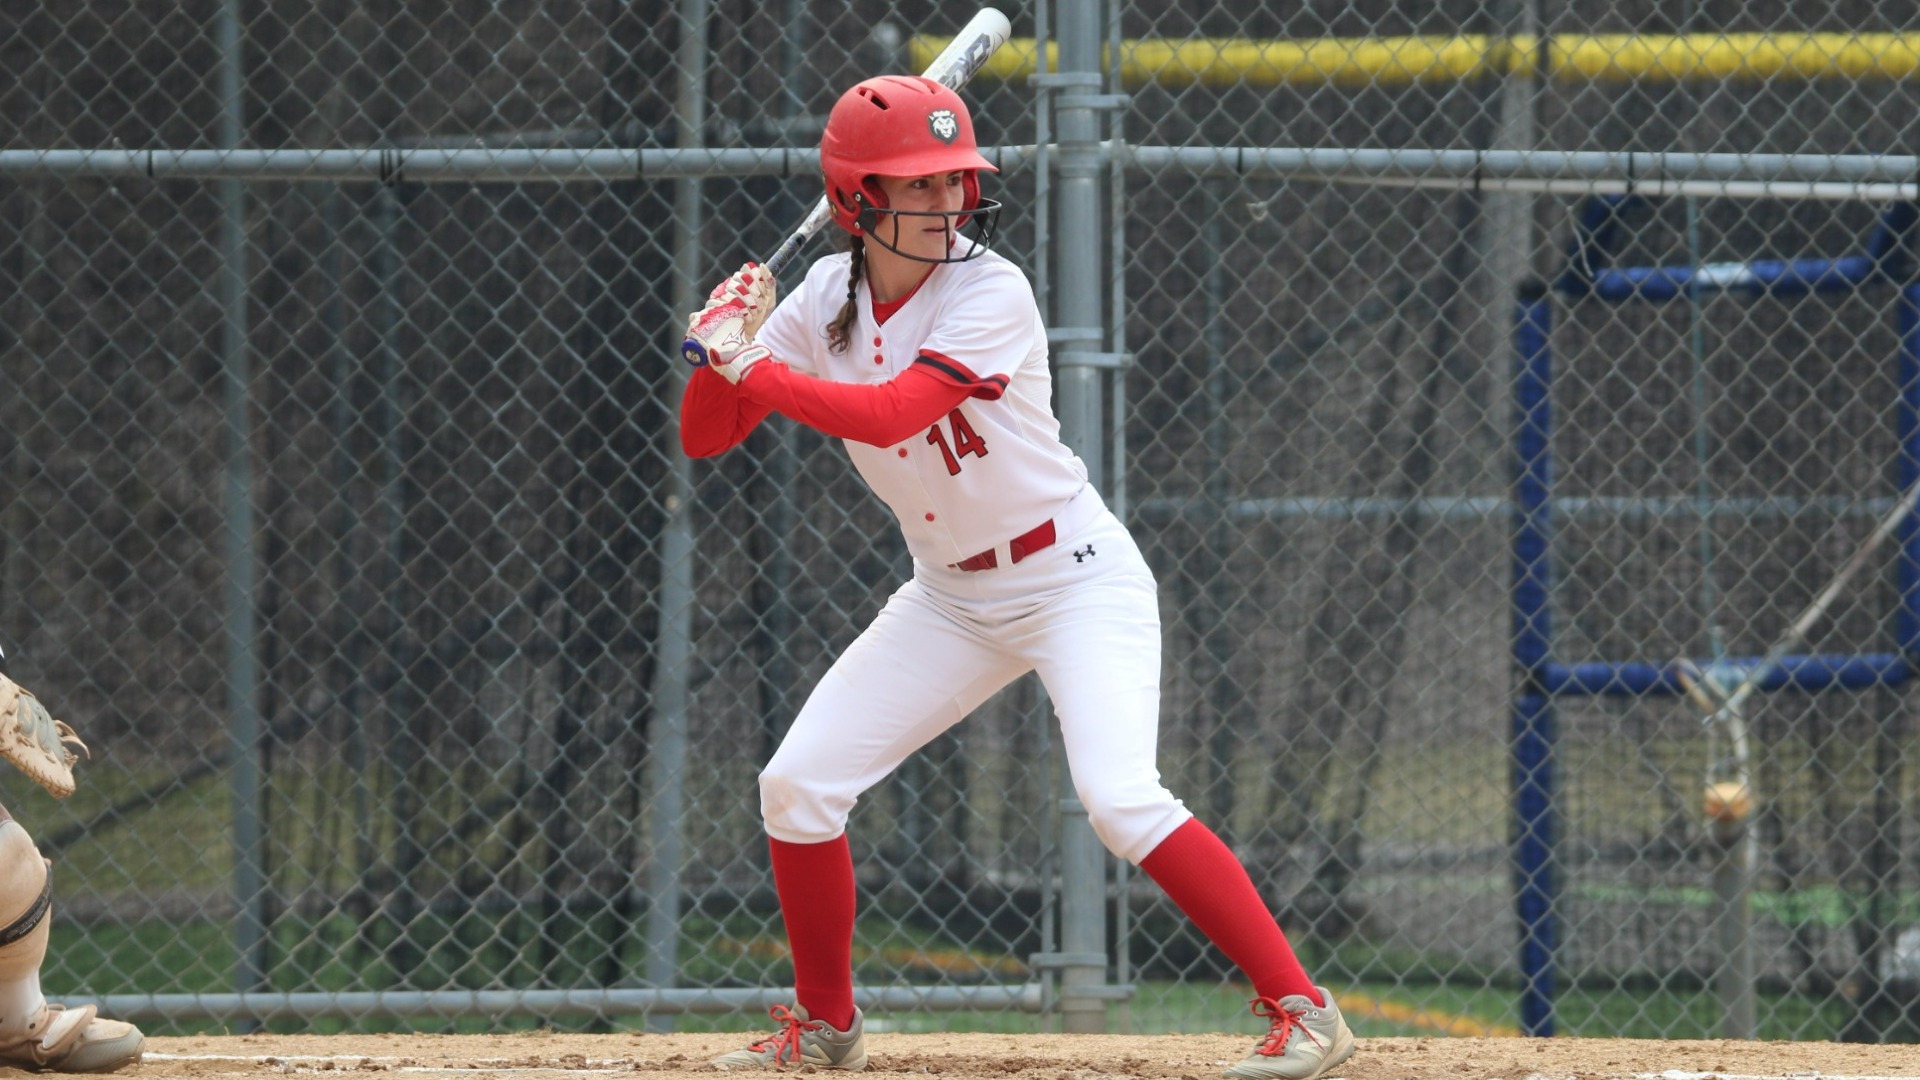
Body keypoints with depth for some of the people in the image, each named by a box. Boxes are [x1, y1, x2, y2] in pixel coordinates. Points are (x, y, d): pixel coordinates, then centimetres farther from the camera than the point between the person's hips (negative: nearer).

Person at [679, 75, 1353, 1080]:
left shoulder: (991, 292, -21)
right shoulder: (827, 299, -3)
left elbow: (888, 413, -33)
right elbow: (703, 436, -2)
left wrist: (755, 366, -25)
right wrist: (725, 347, -20)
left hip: (1076, 581, -6)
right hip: (952, 599, 6)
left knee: (1120, 797, -25)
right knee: (797, 782, -1)